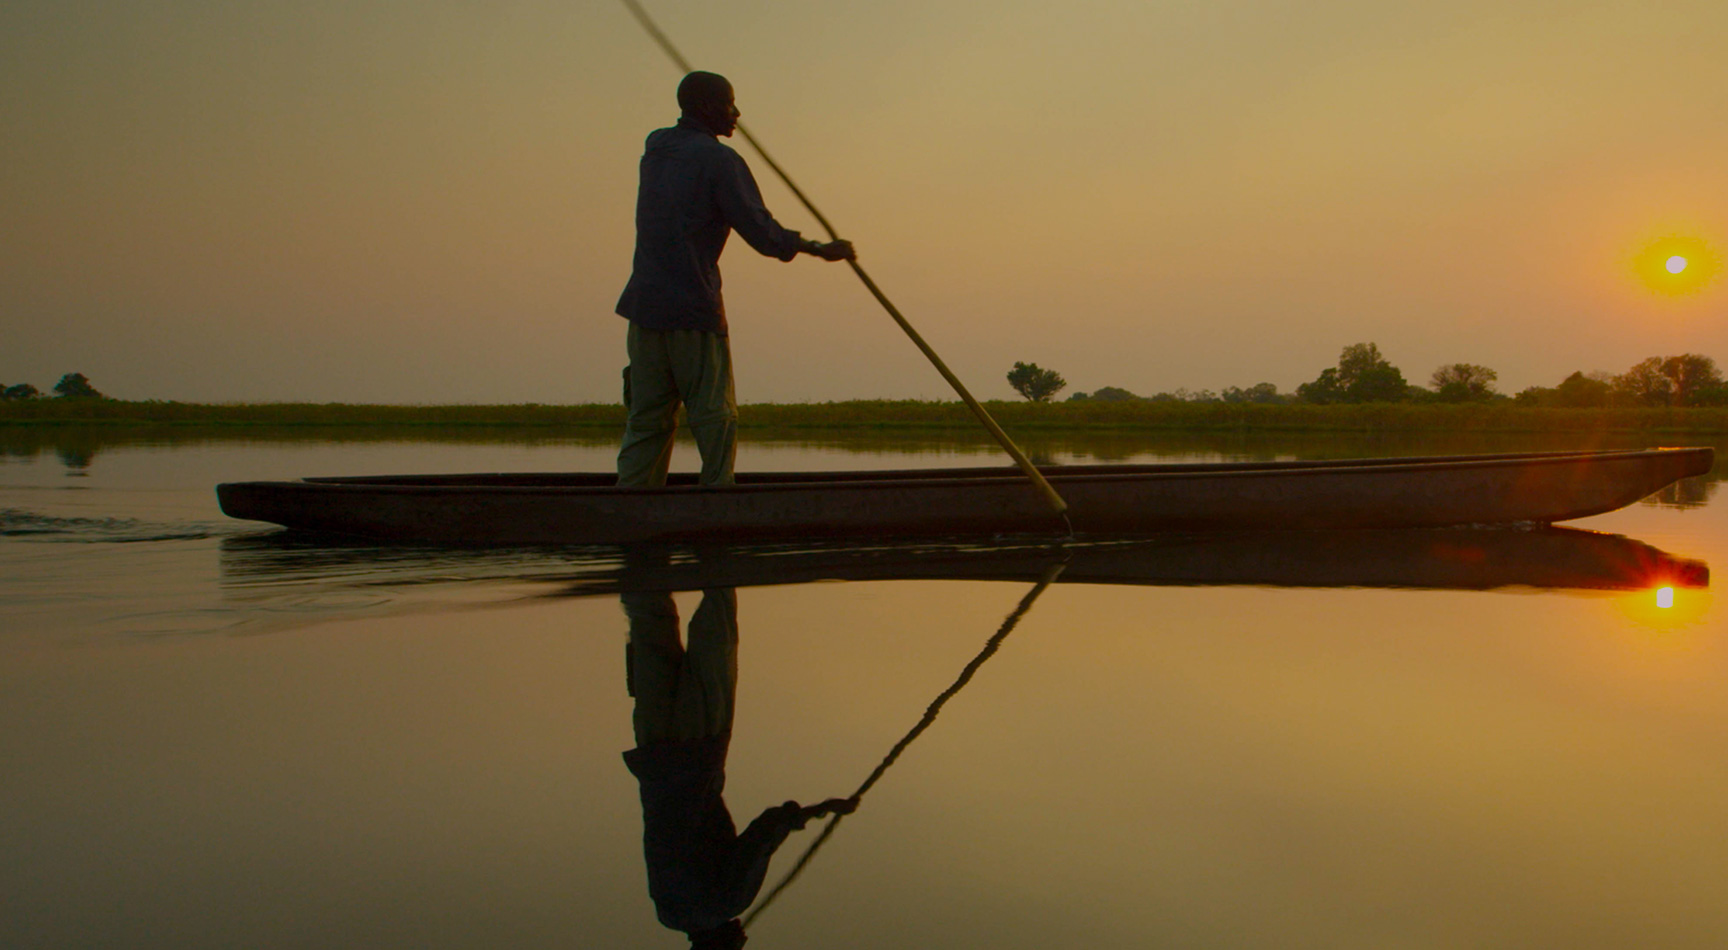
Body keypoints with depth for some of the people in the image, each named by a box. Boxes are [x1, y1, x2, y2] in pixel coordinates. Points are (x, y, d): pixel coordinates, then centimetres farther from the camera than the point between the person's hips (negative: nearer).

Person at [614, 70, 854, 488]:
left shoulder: (654, 149, 13)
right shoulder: (719, 160, -8)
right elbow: (763, 234, -11)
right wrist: (821, 249, 1)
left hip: (644, 307, 7)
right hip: (694, 311, -7)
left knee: (647, 419, 10)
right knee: (715, 418, 1)